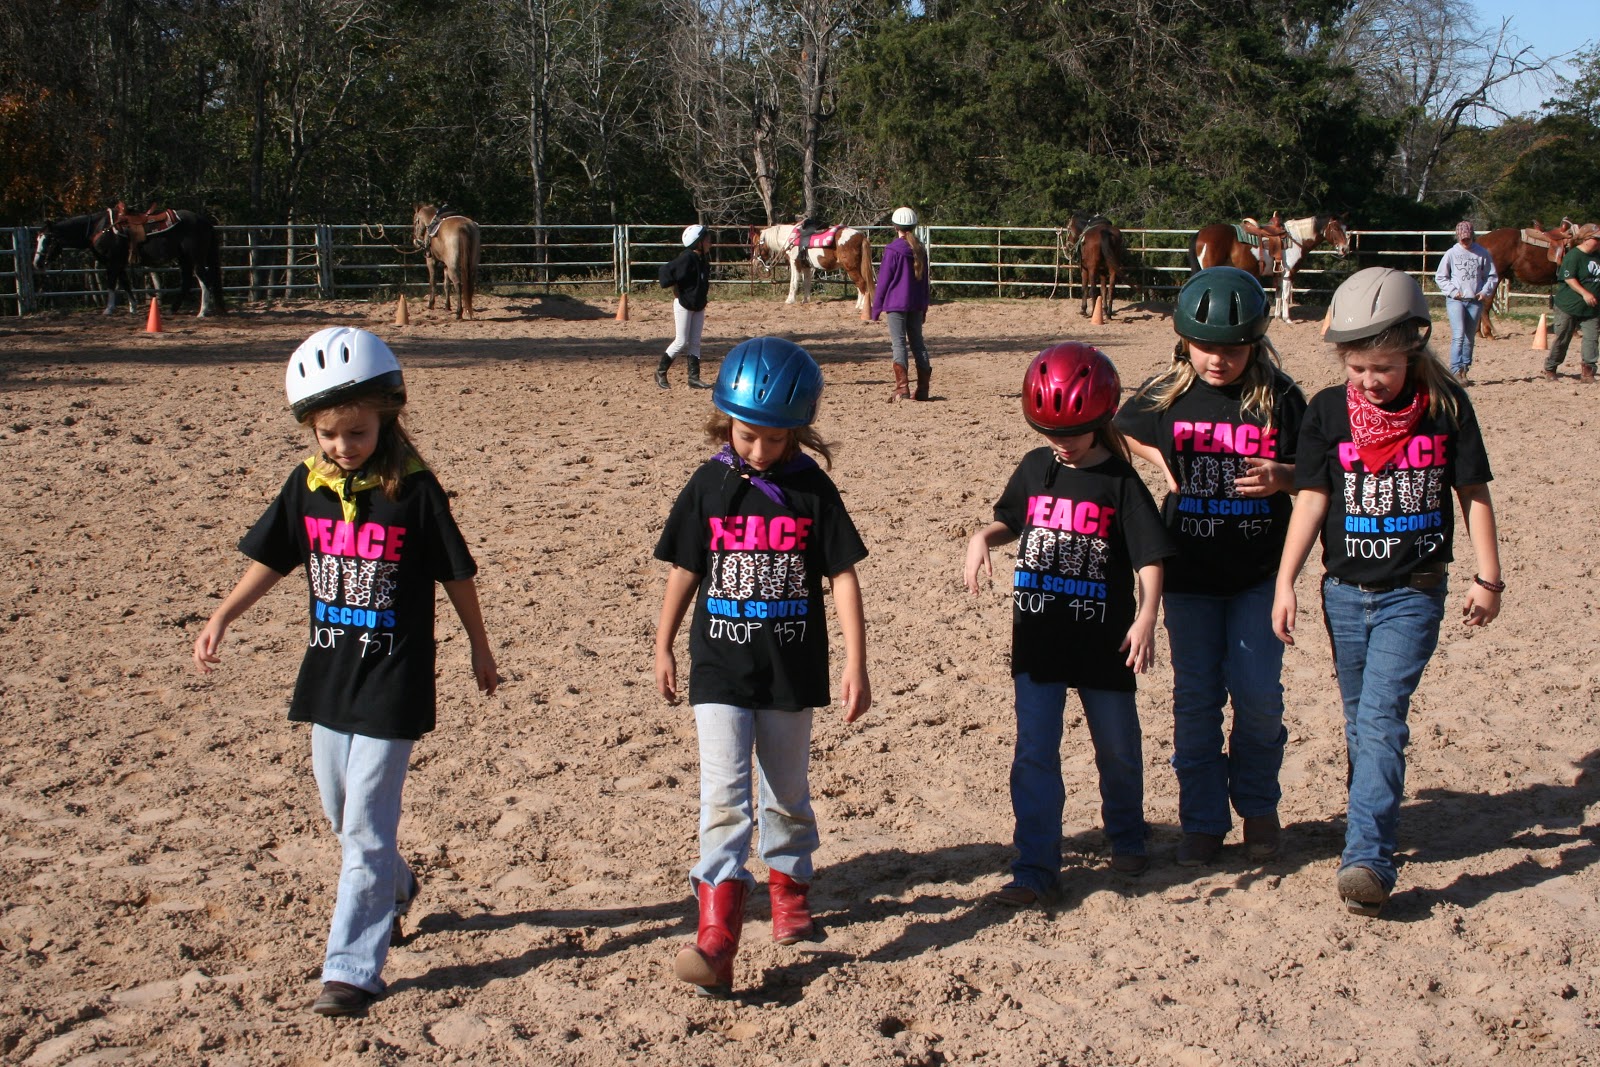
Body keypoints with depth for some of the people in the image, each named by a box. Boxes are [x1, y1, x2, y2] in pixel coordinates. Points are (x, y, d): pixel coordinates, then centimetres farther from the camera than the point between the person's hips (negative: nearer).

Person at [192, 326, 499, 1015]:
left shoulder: (413, 490, -14)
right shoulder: (309, 484, 0)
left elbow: (456, 574, -4)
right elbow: (272, 559, 10)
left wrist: (479, 649, 5)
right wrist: (221, 619, 0)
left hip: (394, 684, -6)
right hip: (329, 675, 6)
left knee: (365, 828, -6)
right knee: (341, 814, 19)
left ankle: (351, 968, 0)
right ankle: (394, 890, 46)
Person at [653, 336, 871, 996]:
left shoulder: (812, 489, -4)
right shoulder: (709, 485, -2)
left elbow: (843, 575, -4)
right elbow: (684, 571, 7)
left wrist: (856, 664, -7)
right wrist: (663, 648, 12)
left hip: (792, 669, 1)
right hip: (720, 668, 0)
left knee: (787, 789, 15)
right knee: (724, 792, -9)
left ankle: (788, 879, 39)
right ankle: (716, 933, -13)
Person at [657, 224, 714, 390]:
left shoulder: (703, 260, 7)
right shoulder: (687, 258, -19)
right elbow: (666, 271, -23)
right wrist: (676, 291, -15)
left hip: (698, 306, 8)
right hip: (684, 305, -8)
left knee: (695, 343, 7)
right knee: (682, 342, -4)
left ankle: (694, 378, 10)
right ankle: (661, 371, 11)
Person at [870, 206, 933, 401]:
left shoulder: (893, 250, -10)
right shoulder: (920, 250, 8)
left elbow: (883, 280, -8)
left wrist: (876, 308, -2)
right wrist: (924, 307, 22)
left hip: (896, 304, -6)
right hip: (916, 305, 6)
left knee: (898, 343, -5)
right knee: (918, 343, 10)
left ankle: (902, 389, -11)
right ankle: (923, 389, 9)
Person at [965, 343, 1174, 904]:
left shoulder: (1120, 483, -9)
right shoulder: (1035, 469, 3)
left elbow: (1150, 557, -12)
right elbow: (1010, 521, 18)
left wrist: (1146, 616, -26)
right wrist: (983, 537, -4)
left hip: (1103, 642, -2)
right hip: (1038, 641, 3)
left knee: (1117, 747, 14)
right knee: (1034, 754, -1)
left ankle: (1126, 837, 38)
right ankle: (1036, 870, 3)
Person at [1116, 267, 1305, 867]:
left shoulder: (1279, 398, -5)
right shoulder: (1165, 397, -1)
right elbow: (1122, 430, 19)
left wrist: (1282, 476, -19)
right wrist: (1163, 465, 2)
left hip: (1259, 574, -1)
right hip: (1189, 572, 1)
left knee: (1258, 695, -2)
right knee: (1195, 699, 6)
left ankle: (1258, 806, 21)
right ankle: (1202, 822, 17)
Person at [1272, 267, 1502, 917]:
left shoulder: (1445, 406, -5)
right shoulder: (1328, 411, -2)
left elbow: (1473, 493, 2)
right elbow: (1312, 498, -3)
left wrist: (1488, 577, 1)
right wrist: (1285, 582, -10)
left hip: (1414, 591, -3)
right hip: (1345, 591, 3)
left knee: (1381, 716, -13)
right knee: (1359, 720, 14)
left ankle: (1367, 858, -17)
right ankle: (1372, 813, 34)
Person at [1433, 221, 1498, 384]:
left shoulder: (1482, 253, 3)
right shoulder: (1451, 253, 0)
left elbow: (1492, 276, 10)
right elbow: (1440, 277, 5)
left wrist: (1485, 292, -5)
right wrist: (1452, 291, -7)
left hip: (1476, 301, 2)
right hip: (1456, 300, -2)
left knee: (1470, 338, 7)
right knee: (1458, 335, -15)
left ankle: (1465, 369, 16)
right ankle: (1456, 370, -17)